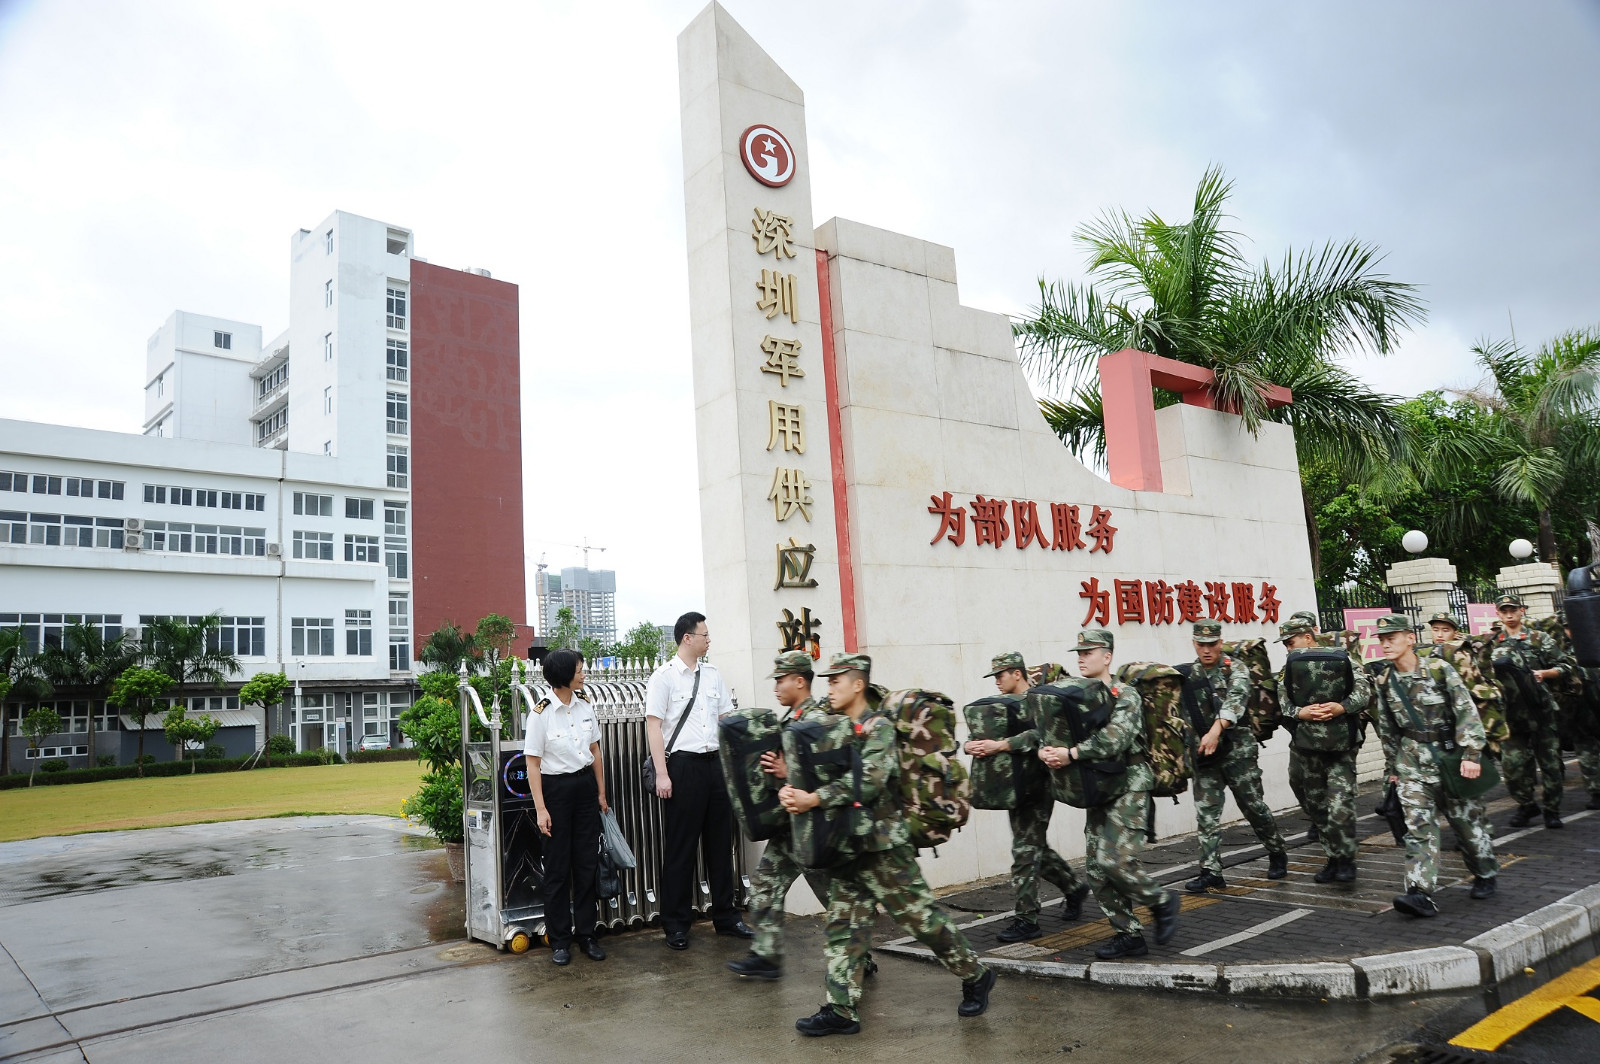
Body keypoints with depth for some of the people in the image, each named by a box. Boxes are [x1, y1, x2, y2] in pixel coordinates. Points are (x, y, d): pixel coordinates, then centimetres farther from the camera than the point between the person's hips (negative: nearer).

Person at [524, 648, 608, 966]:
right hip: (555, 788, -5)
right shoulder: (541, 713, -12)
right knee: (557, 867, 4)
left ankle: (586, 934, 19)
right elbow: (532, 764, -11)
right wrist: (541, 808, -14)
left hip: (585, 786, 5)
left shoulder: (585, 706, 4)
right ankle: (559, 940, 16)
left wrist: (601, 793, 11)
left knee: (587, 862, 8)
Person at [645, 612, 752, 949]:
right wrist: (662, 774, -16)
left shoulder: (713, 675, 11)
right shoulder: (664, 677, -7)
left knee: (720, 842, 13)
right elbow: (653, 725, -10)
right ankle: (675, 925, 15)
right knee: (680, 848, 3)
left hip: (713, 763, 6)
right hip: (682, 765, -6)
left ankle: (725, 917, 25)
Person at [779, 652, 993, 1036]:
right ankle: (841, 1010, 11)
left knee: (921, 915, 2)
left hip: (882, 843, -7)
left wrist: (814, 799, -30)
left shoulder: (878, 727, -12)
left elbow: (869, 782, -25)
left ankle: (975, 976, 21)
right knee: (844, 924, 5)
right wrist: (791, 790, -11)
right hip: (846, 843, 7)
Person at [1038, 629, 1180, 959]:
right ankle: (1129, 935, 16)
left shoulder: (1125, 695, -9)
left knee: (1115, 859, -16)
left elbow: (1115, 738, -25)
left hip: (1129, 786, -7)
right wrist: (1045, 750, -18)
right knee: (1096, 867, 4)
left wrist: (1071, 754, -30)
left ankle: (1161, 902, 11)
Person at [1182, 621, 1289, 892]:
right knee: (1206, 813, 0)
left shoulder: (1234, 668, -4)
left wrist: (1216, 730, -33)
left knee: (1254, 805, 7)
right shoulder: (1188, 676, 10)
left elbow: (1236, 699, -21)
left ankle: (1277, 854, 31)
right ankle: (1211, 872, 3)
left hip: (1238, 749, -3)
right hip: (1204, 754, 4)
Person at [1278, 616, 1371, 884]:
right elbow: (1281, 704, 1)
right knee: (1317, 806, 11)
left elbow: (1364, 689, -8)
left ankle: (1346, 860, 3)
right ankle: (1333, 859, 24)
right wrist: (1300, 713, -17)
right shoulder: (1288, 670, 10)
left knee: (1340, 806, -12)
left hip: (1341, 745, -4)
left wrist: (1342, 707, -21)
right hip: (1306, 746, 4)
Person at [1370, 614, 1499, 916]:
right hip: (1413, 759, 3)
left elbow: (1467, 712, -13)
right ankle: (1421, 893, -14)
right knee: (1418, 825, -7)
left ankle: (1484, 875, 34)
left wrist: (1472, 754, -19)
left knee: (1467, 819, 10)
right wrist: (1392, 767, 16)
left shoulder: (1439, 670, -11)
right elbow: (1388, 729, 12)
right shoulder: (1385, 681, 3)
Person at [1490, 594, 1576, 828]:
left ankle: (1552, 809, 15)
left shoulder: (1539, 639, 4)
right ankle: (1526, 805, 17)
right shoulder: (1492, 644, 8)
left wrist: (1544, 673, -11)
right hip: (1512, 713, 1)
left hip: (1542, 710, -1)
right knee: (1512, 763, -1)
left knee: (1549, 760, 4)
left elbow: (1567, 666, 5)